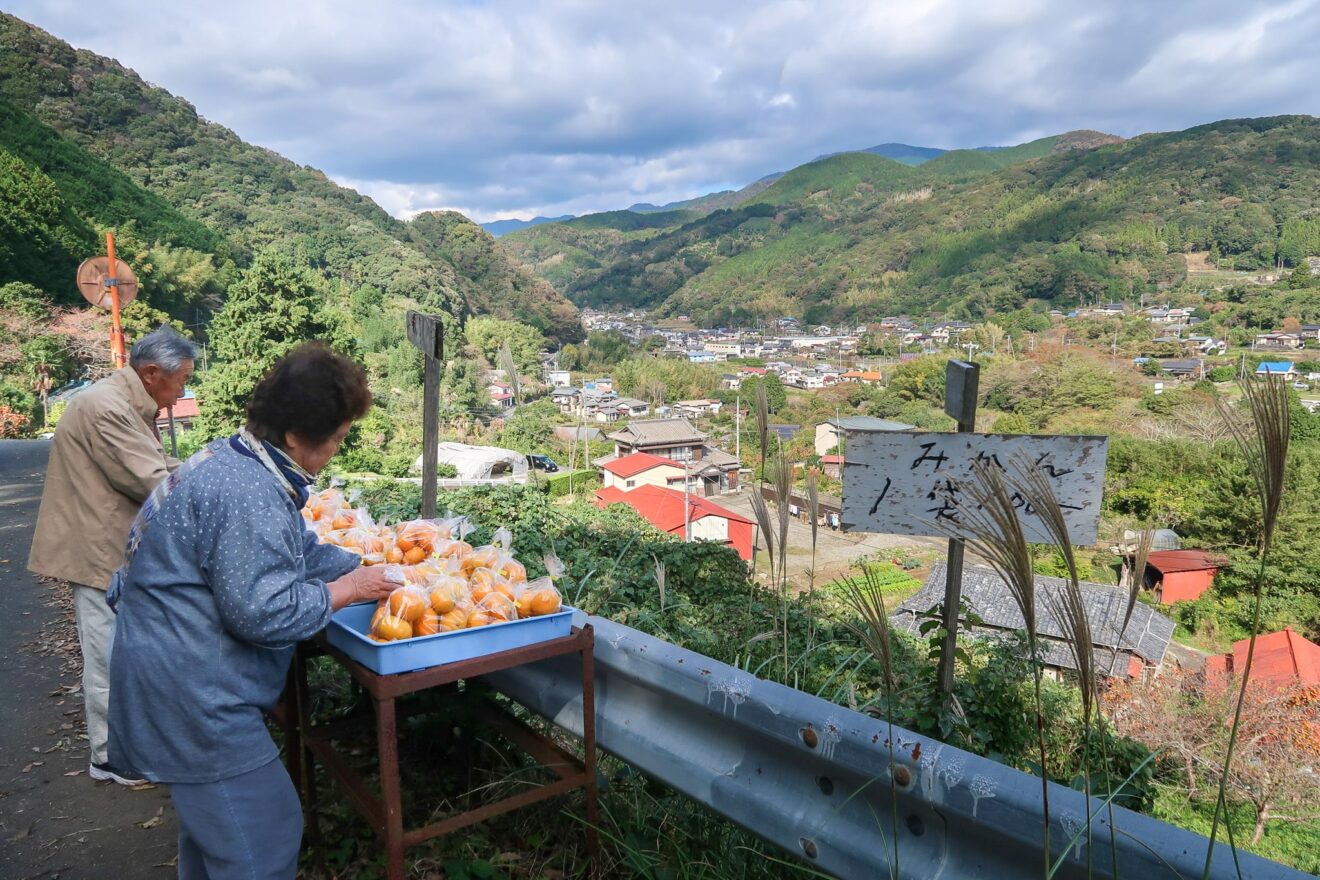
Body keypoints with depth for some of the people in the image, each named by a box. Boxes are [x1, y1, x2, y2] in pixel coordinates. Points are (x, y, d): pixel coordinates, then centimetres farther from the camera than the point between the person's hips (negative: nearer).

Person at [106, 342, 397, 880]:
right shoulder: (249, 495, -26)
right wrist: (346, 590, -14)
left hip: (188, 686, 11)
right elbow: (263, 613, -28)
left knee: (211, 825, 27)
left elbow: (301, 552, 18)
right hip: (192, 695, -11)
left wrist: (370, 571, 10)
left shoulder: (235, 464, 9)